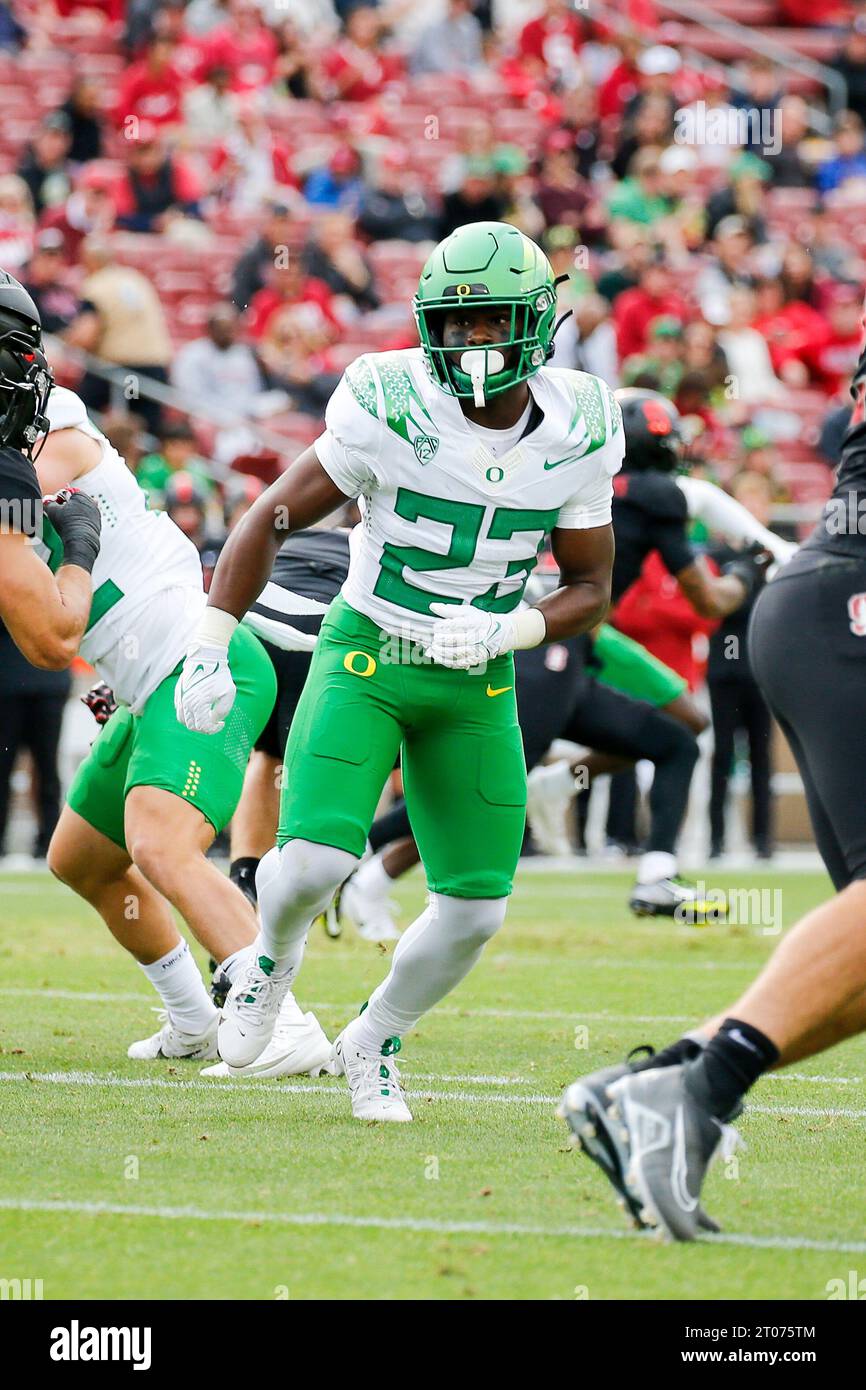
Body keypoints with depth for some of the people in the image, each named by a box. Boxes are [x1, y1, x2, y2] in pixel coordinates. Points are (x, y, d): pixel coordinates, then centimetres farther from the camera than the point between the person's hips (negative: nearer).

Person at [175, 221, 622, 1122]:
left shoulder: (576, 434, -7)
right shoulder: (391, 410, -17)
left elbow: (590, 590, 2)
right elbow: (270, 521, -10)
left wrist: (503, 633, -17)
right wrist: (210, 652, -15)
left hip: (476, 686, 3)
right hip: (365, 658, -3)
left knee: (475, 911, 0)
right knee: (317, 860, -23)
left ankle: (371, 1044, 28)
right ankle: (274, 955, 14)